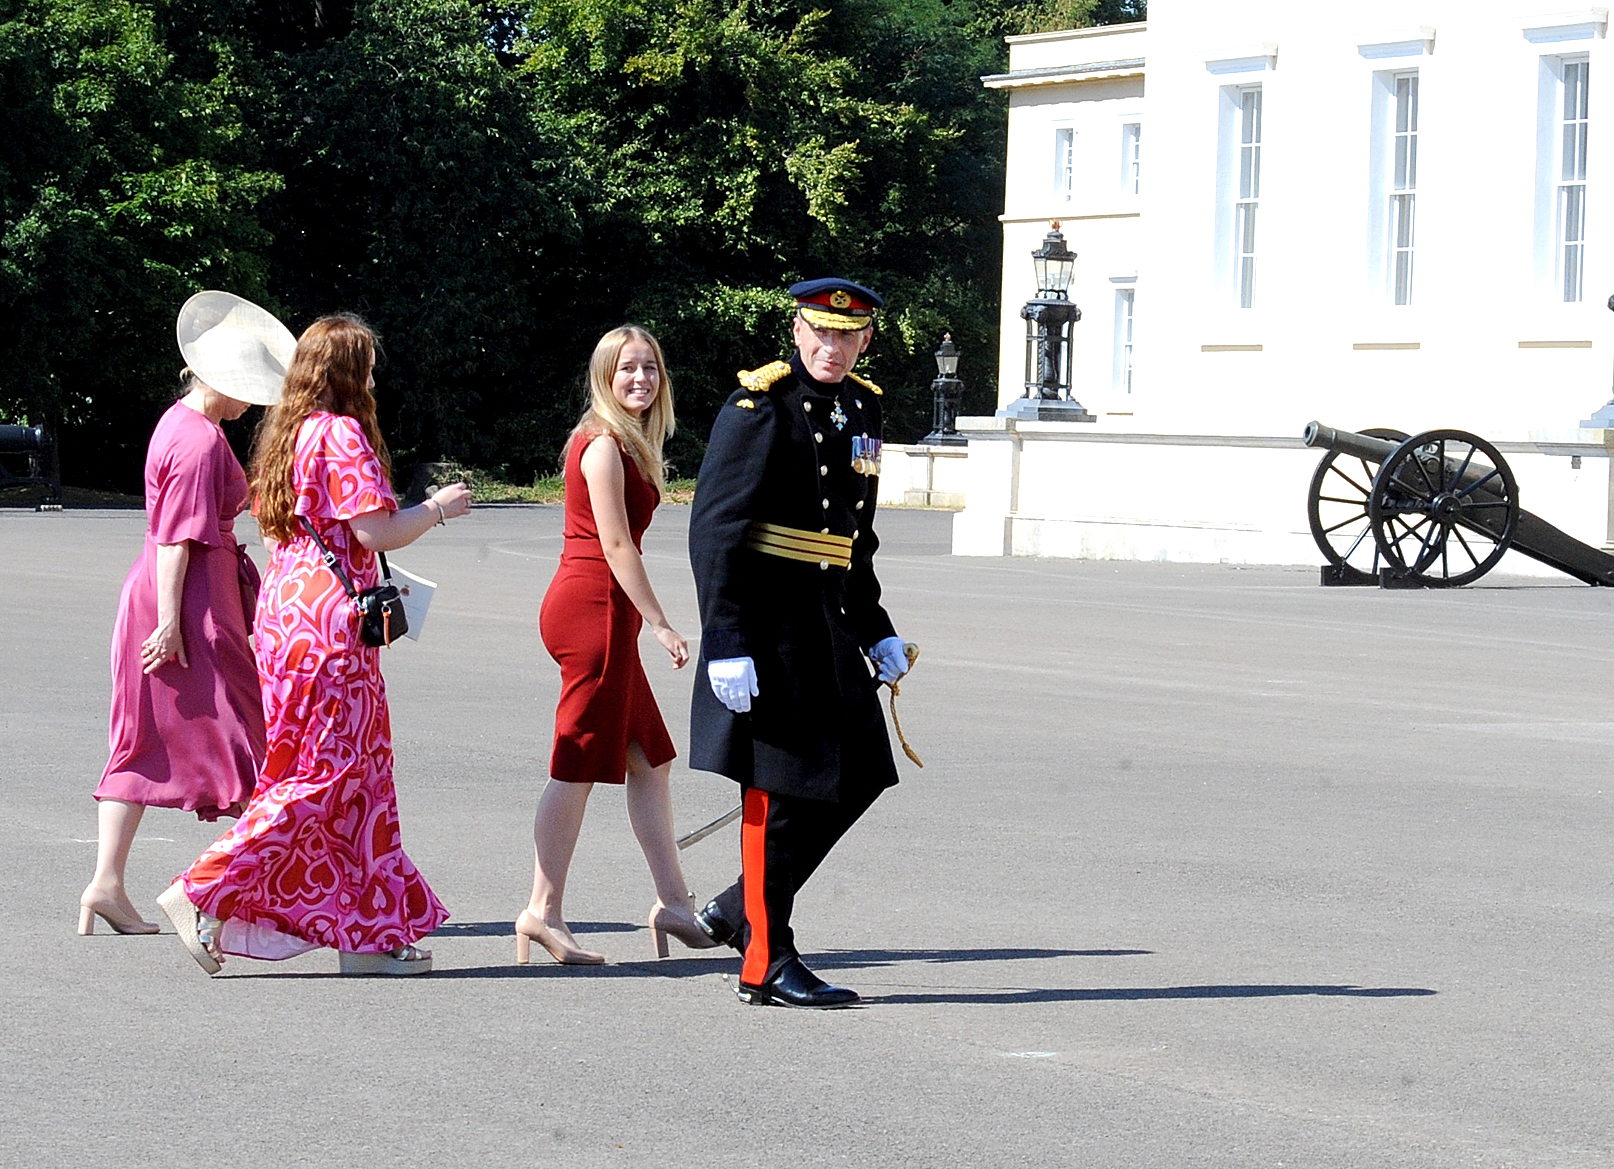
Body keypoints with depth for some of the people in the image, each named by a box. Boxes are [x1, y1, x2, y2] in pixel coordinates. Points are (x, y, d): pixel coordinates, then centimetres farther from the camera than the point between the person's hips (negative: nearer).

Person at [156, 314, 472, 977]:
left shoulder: (287, 432, 15)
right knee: (329, 774, -6)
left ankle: (370, 934, 10)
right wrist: (439, 508, 1)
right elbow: (377, 531, -17)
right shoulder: (341, 433, -12)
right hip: (330, 619, -10)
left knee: (363, 772, 10)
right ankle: (204, 893, -10)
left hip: (287, 610, 10)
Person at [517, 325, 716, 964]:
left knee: (650, 761, 12)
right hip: (595, 607, -10)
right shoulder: (605, 445, -11)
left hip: (595, 611, 10)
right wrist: (661, 624, -16)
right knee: (578, 766, -7)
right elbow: (615, 545, -16)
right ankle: (543, 912, -4)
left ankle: (672, 901, 17)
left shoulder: (629, 445, 18)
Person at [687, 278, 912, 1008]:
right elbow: (715, 530, -16)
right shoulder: (759, 407, -12)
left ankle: (737, 911, 22)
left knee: (856, 777, 9)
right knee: (778, 786, -4)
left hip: (828, 619, 8)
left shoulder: (861, 409, 13)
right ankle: (767, 962, 4)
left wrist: (876, 631, 18)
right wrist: (725, 643, -21)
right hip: (768, 624, -8)